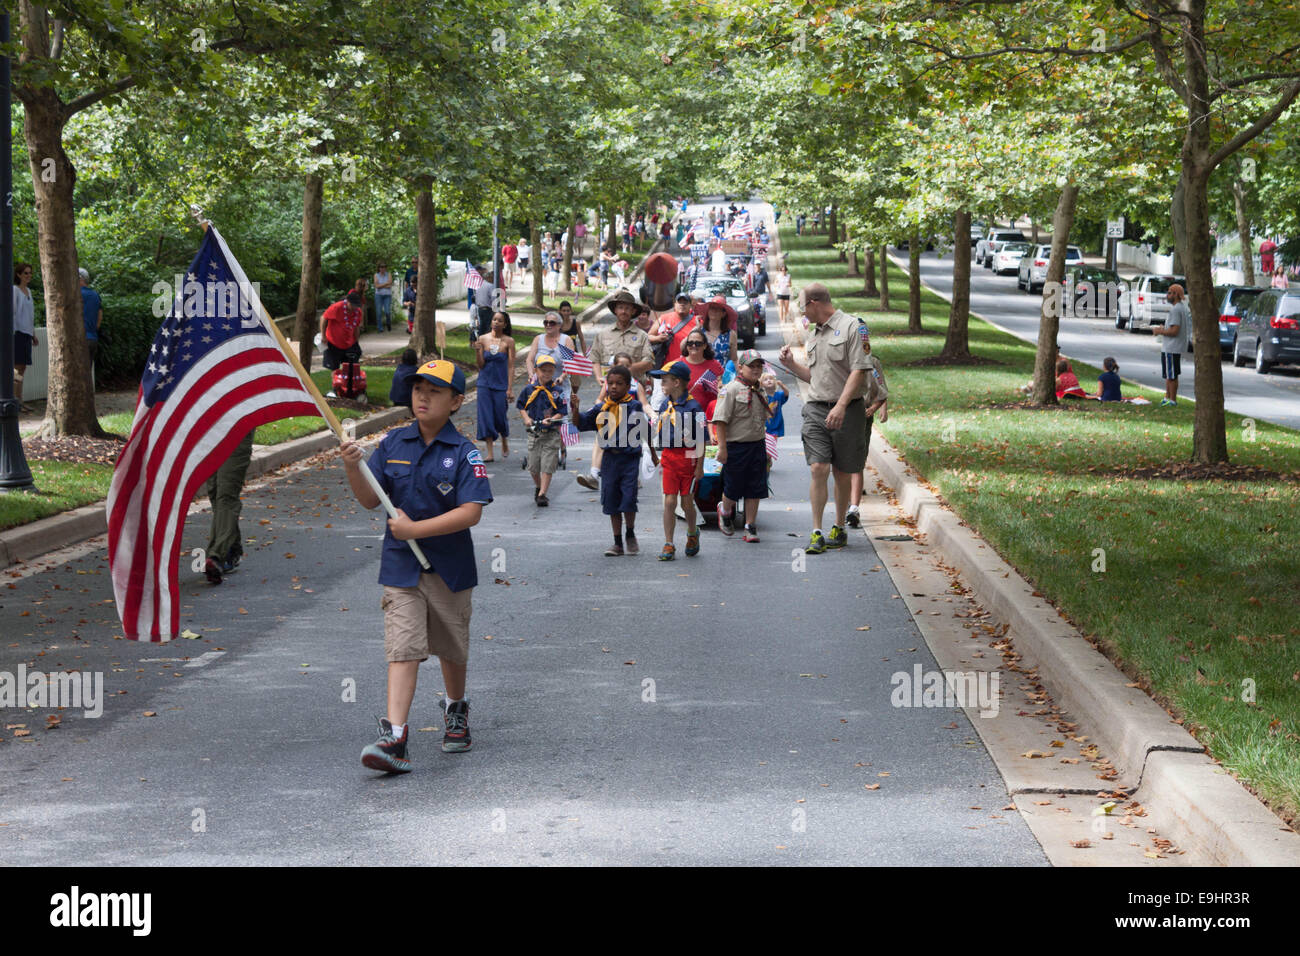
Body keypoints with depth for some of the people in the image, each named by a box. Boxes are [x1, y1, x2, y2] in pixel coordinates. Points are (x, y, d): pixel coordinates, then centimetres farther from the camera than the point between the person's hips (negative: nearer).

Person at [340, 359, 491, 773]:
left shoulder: (464, 453, -10)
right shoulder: (393, 443, 2)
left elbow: (470, 513, -18)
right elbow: (370, 499, 1)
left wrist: (415, 529, -20)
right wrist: (353, 468, -18)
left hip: (449, 567, -1)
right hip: (401, 566, 1)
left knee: (452, 647, 17)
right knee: (403, 648, -10)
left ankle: (456, 710, 44)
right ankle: (394, 738, -17)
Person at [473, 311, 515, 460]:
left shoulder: (509, 341, -5)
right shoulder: (482, 339, 0)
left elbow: (511, 366, -5)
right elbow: (481, 365, 1)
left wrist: (510, 389, -9)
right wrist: (477, 350, -17)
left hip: (501, 384, -2)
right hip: (485, 383, 2)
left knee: (500, 417, 2)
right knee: (486, 417, -2)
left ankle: (504, 442, 33)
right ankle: (490, 452, 3)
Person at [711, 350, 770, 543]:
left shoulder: (759, 390, 12)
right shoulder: (731, 389, -11)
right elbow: (720, 420, -15)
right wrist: (722, 448, -19)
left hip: (758, 445, 6)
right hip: (736, 446, -6)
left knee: (755, 489, 4)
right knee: (733, 488, 6)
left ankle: (751, 526, 13)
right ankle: (725, 512, 35)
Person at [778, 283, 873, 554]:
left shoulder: (849, 326, -5)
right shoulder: (813, 334, 17)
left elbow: (858, 371, -13)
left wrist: (841, 406, -22)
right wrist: (791, 364, 11)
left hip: (846, 410, -4)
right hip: (816, 409, 5)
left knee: (842, 472, 5)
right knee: (819, 469, -9)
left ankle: (839, 528, 19)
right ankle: (816, 534, -10)